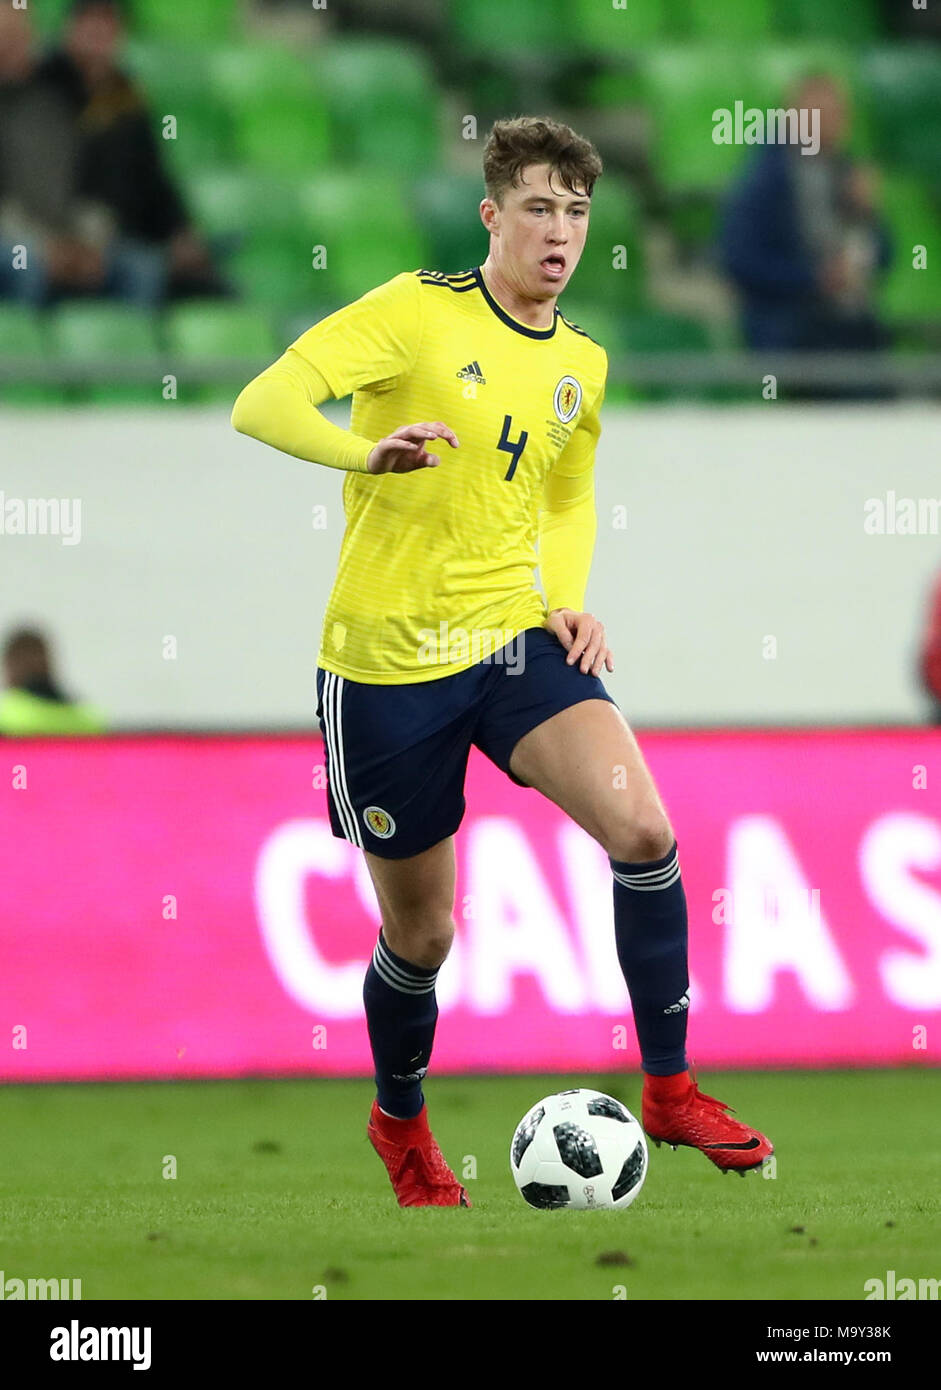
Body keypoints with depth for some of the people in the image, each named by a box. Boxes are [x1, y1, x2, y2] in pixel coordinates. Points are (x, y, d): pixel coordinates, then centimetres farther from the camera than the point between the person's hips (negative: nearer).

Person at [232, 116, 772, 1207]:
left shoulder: (583, 363, 9)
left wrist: (568, 599, 6)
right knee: (420, 935, 6)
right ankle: (400, 1123, 36)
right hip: (388, 659, -4)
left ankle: (669, 1089, -6)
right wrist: (367, 451, -39)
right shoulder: (418, 311, -10)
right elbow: (262, 404, -19)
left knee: (642, 830, -20)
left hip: (515, 638, 4)